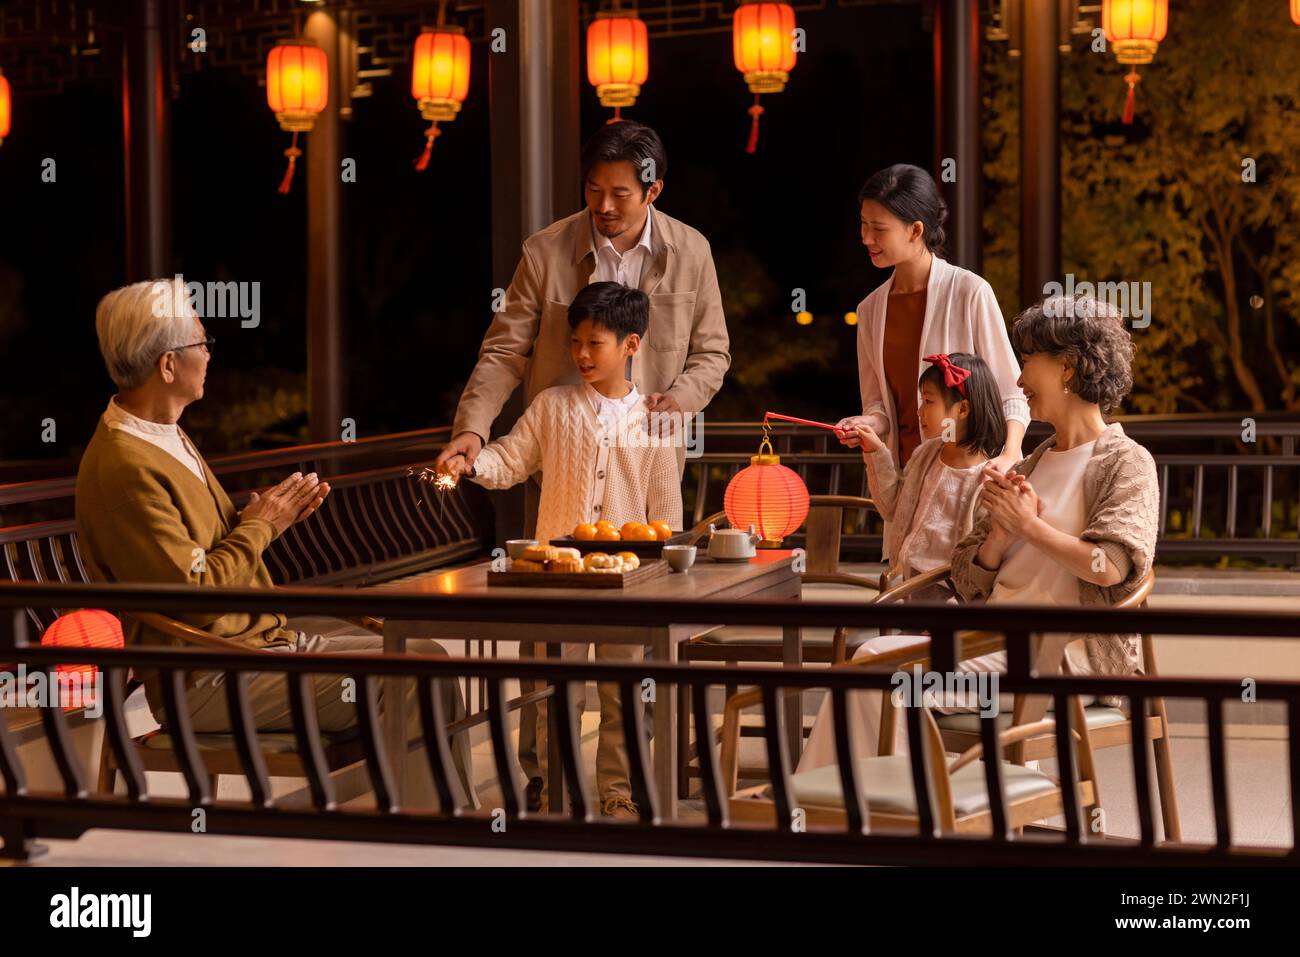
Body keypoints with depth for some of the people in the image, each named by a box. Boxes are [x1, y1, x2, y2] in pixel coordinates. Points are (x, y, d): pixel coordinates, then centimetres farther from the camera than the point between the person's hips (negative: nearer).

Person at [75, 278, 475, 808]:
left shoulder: (168, 437, 12)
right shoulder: (124, 469, -21)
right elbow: (192, 595, -23)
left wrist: (269, 515, 3)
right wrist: (259, 527, -9)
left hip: (259, 633, 11)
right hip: (208, 680, -11)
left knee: (427, 654, 8)